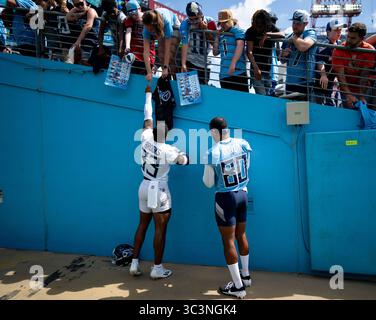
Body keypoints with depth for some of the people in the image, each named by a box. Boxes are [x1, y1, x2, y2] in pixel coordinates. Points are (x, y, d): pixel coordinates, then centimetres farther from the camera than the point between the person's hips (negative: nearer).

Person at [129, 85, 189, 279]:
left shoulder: (146, 140, -5)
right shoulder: (168, 150, -18)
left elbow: (147, 117, 7)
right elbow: (186, 161, -8)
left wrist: (149, 94, 20)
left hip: (144, 188, 6)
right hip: (159, 191, -6)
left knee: (142, 225, 17)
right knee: (160, 229, 4)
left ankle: (134, 264, 22)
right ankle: (157, 269, 12)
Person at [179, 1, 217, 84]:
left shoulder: (209, 22, -5)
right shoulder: (185, 23, -13)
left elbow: (213, 41, 0)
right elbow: (184, 44, -22)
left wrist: (205, 30, -16)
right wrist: (183, 64, -32)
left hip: (204, 62, 3)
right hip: (189, 61, -3)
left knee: (203, 85, 9)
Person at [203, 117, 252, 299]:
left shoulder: (213, 153, -18)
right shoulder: (243, 144, -3)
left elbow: (208, 183, -10)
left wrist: (208, 170, 8)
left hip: (225, 198, -6)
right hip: (242, 194, 6)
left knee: (228, 241, 6)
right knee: (241, 236, 21)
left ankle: (238, 287, 17)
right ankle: (245, 275, 39)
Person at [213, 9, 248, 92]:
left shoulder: (238, 31, 4)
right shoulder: (221, 35, 22)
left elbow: (240, 46, -13)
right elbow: (215, 53, 22)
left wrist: (233, 64, -25)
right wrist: (217, 37, 13)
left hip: (238, 72, -6)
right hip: (223, 74, 6)